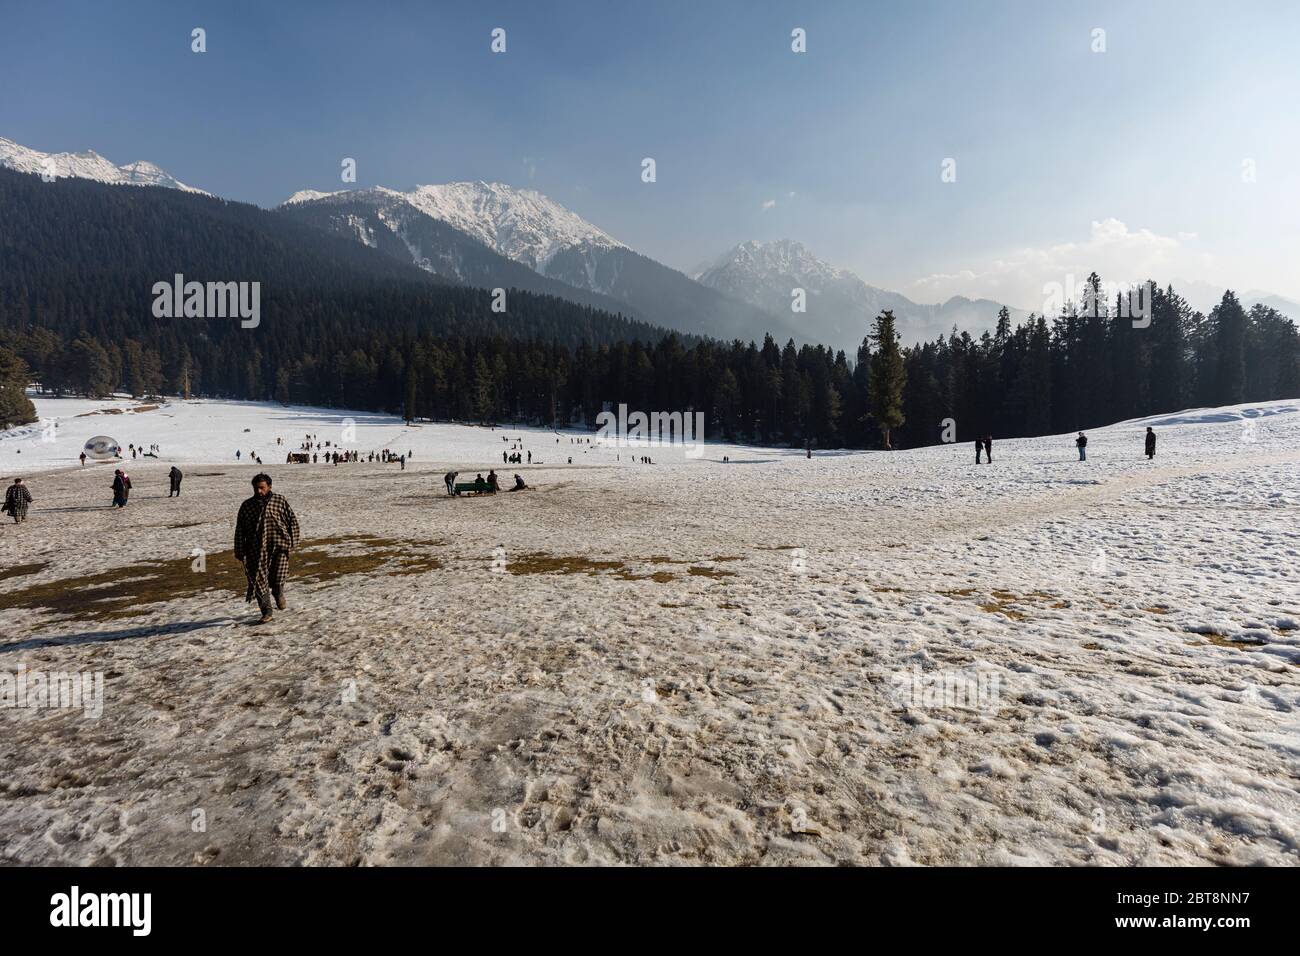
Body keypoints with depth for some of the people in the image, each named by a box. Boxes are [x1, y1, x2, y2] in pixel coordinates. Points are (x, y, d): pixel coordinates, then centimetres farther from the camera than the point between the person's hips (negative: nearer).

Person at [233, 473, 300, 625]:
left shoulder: (280, 501, 5)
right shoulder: (247, 506, 9)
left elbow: (292, 520, 8)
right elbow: (239, 530, 12)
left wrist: (293, 541, 2)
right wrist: (239, 551, 9)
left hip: (279, 545, -2)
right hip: (256, 550, 2)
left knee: (278, 578, -10)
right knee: (259, 580, 0)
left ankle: (278, 593, 26)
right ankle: (266, 612, 10)